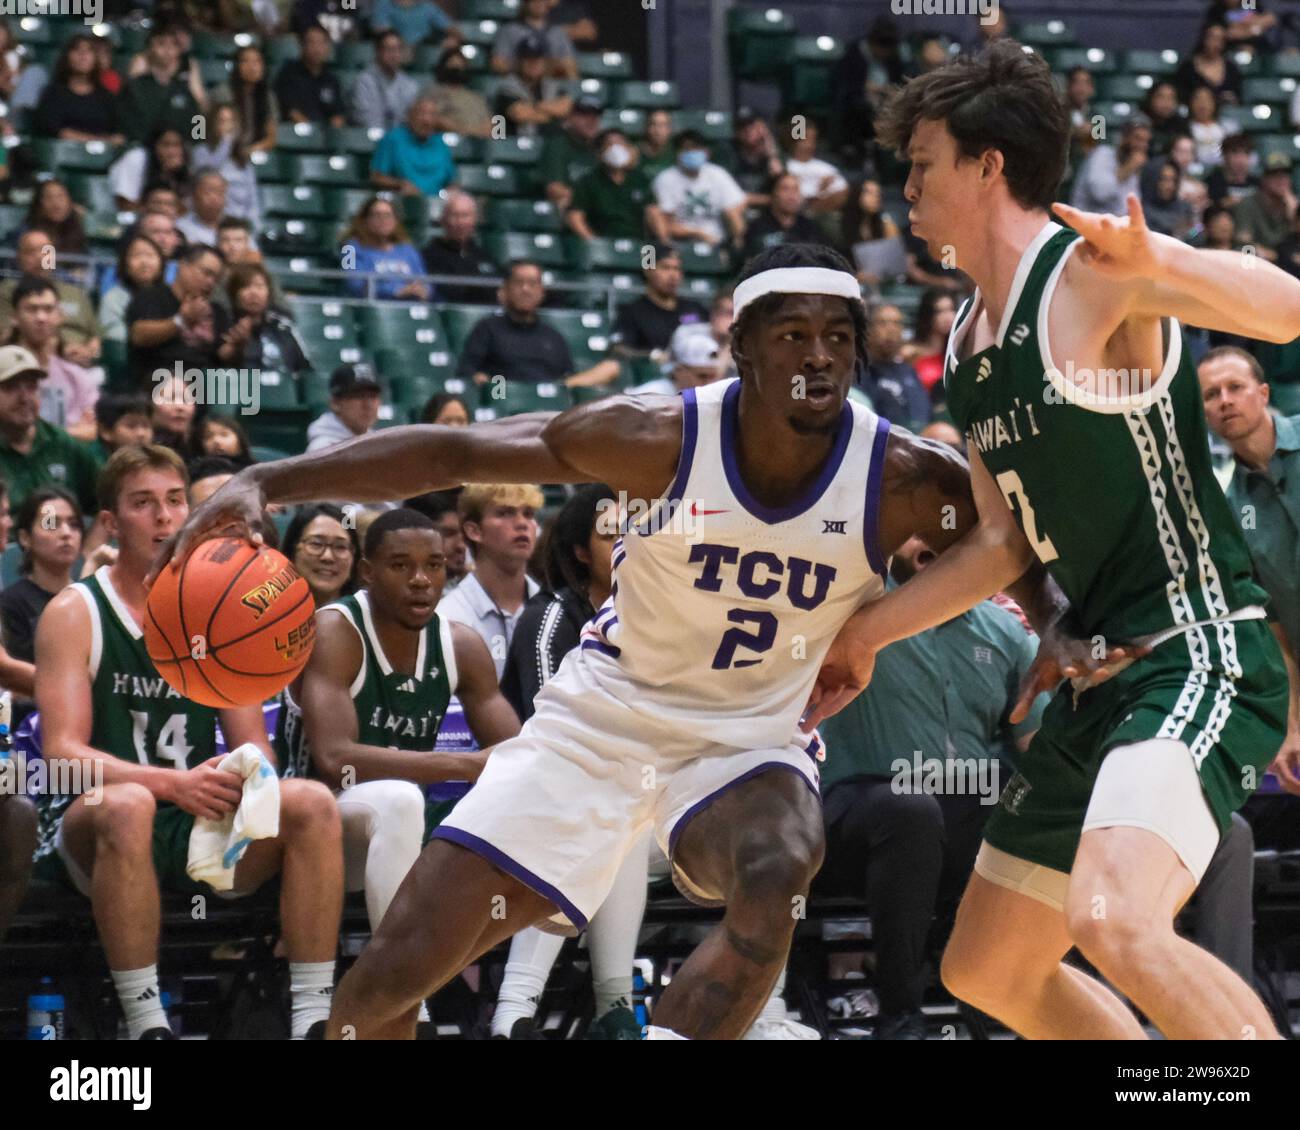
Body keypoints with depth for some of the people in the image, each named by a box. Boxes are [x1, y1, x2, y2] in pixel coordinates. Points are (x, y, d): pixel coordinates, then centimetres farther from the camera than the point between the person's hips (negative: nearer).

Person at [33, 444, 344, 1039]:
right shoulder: (74, 613, -3)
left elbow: (253, 745, 8)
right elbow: (63, 751, -14)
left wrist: (248, 779, -19)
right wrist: (173, 783, -29)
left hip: (200, 825, 4)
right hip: (89, 830, -4)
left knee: (312, 803, -21)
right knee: (127, 805, -38)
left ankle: (313, 1015, -22)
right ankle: (146, 1023, -33)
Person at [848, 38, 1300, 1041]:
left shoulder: (1091, 267, -11)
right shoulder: (968, 339, 14)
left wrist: (1154, 263, -45)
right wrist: (862, 636, 28)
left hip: (1197, 656, -10)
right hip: (1099, 682, 10)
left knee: (1117, 925, -33)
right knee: (986, 971, 16)